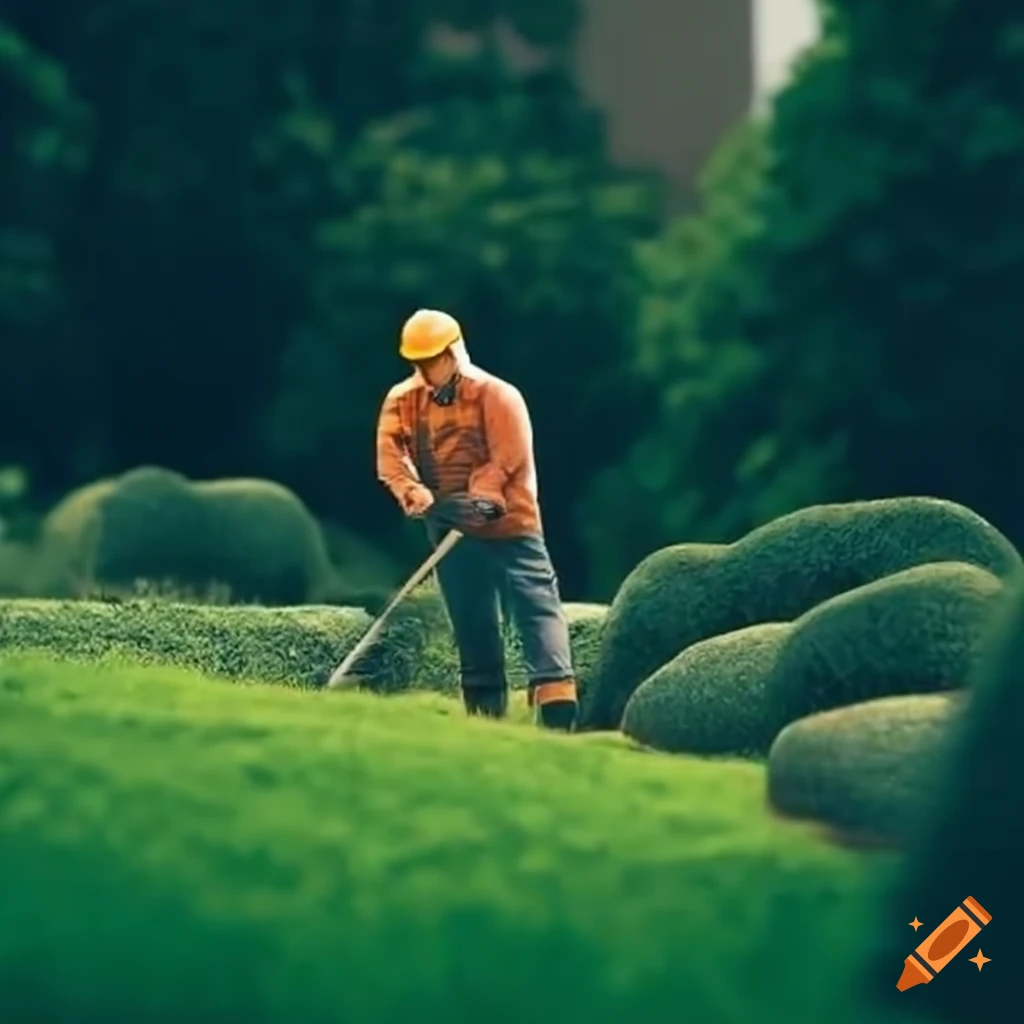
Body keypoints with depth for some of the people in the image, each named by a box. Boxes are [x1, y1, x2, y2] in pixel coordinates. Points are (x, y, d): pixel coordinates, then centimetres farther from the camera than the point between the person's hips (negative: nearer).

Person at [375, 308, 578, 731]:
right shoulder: (402, 401, 4)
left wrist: (480, 498, -30)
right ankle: (486, 708, 18)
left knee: (535, 602, -15)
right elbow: (389, 452, -8)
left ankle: (555, 688, -24)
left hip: (507, 522, -5)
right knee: (471, 622, 11)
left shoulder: (497, 395, -11)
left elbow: (509, 458, -18)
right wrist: (411, 490, -25)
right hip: (450, 529, 5)